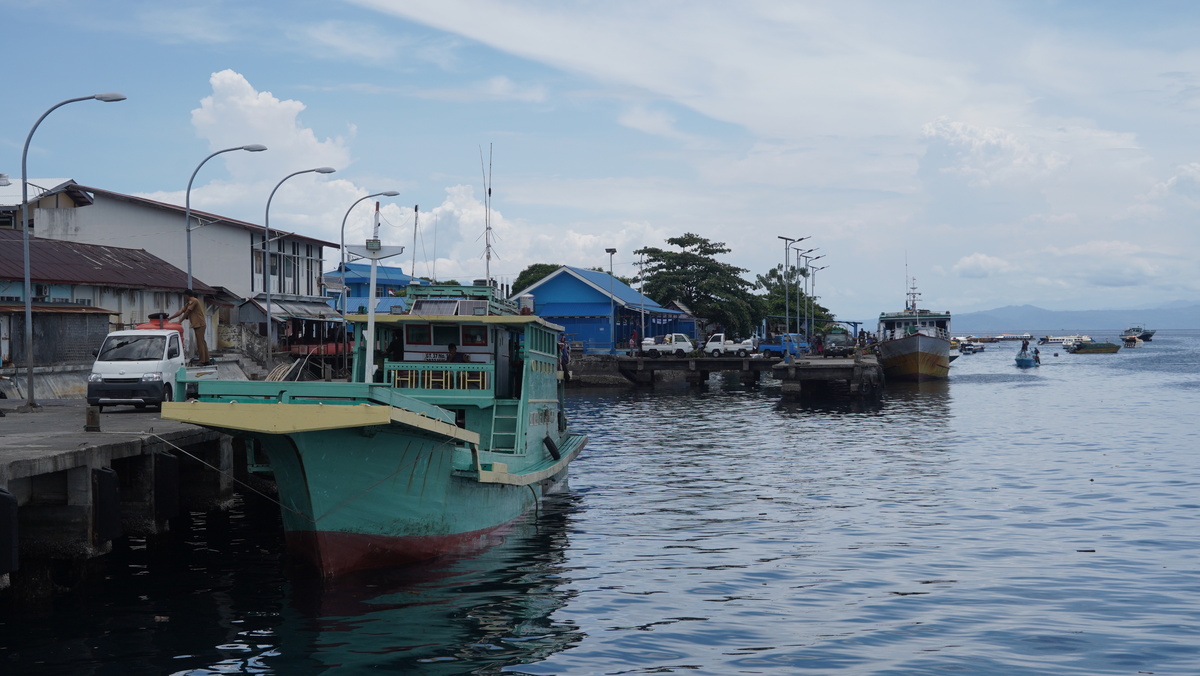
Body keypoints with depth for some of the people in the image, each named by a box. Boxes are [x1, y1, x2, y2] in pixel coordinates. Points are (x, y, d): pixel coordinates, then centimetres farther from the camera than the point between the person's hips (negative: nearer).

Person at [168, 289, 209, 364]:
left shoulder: (194, 301, -11)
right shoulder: (189, 303, 19)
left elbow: (187, 313, -11)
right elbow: (180, 311, 15)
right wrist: (169, 318, 9)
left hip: (199, 324, -10)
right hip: (198, 324, 10)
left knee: (200, 343, -9)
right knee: (202, 342, 11)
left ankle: (202, 361, -9)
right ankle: (206, 360, 15)